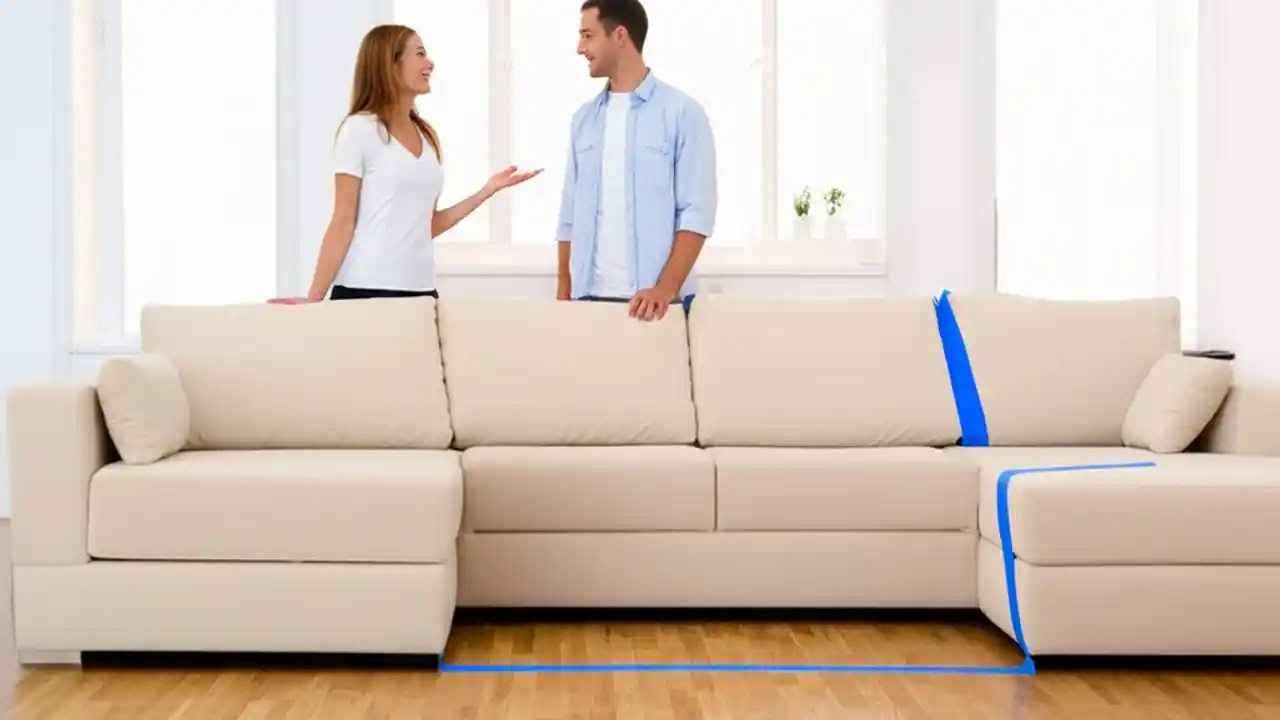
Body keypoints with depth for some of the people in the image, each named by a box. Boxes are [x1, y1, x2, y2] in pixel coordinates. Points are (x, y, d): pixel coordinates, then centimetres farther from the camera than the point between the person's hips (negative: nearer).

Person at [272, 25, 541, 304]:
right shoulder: (360, 129, -5)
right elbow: (343, 223, -7)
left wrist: (489, 189, 12)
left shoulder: (426, 135, 12)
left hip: (420, 288, 6)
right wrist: (315, 298, -14)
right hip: (365, 289, -6)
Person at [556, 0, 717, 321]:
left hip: (653, 300, -4)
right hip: (589, 296, 4)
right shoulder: (584, 118, 11)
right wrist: (563, 293, 6)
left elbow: (697, 212, -8)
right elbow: (569, 214, 13)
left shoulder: (683, 112, -3)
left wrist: (666, 288, -18)